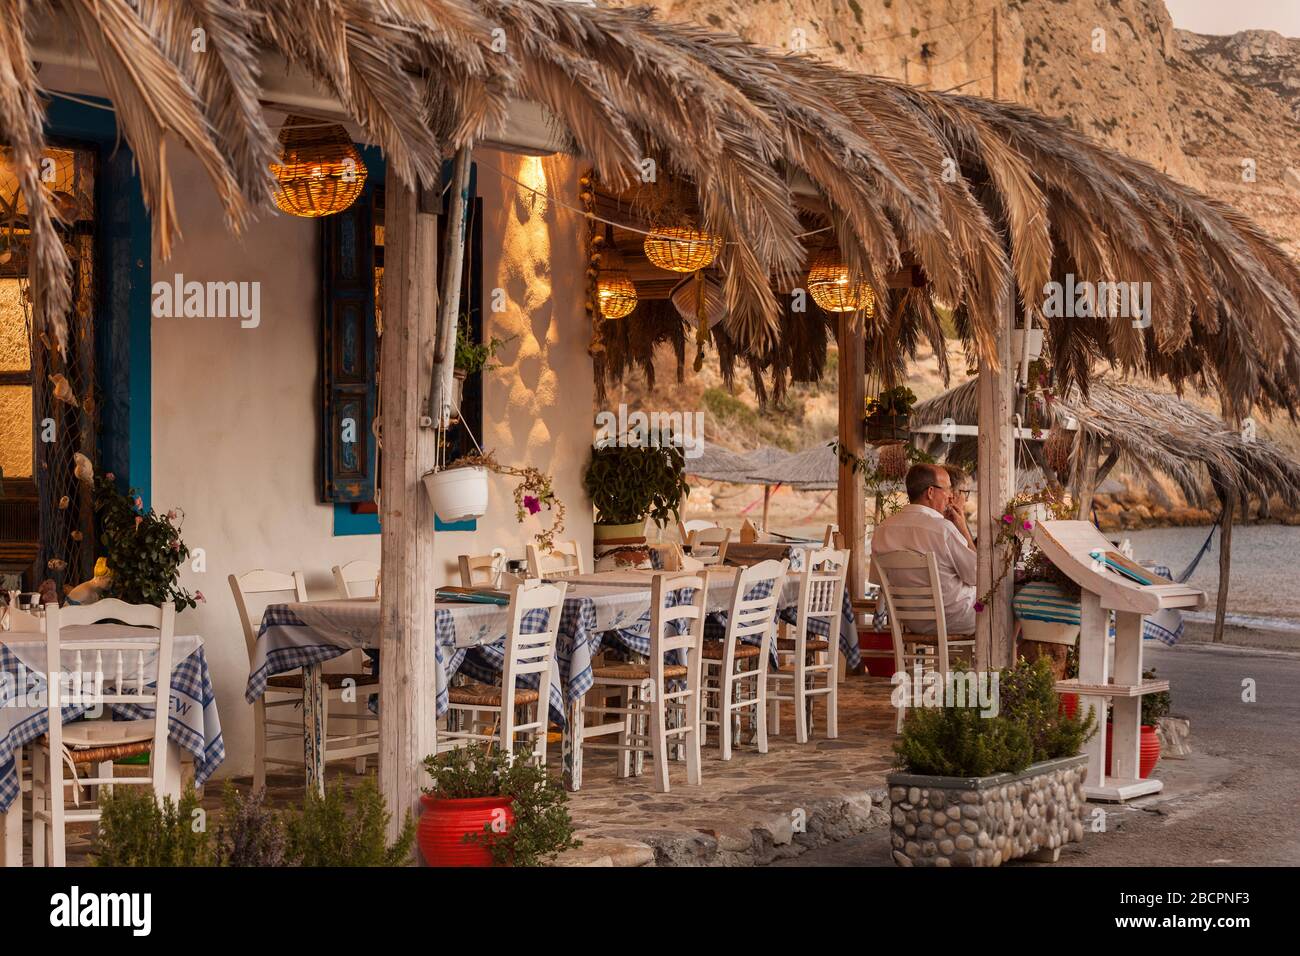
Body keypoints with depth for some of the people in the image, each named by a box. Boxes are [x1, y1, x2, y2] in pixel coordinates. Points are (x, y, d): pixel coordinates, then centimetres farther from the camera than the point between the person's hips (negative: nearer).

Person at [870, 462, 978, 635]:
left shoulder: (882, 530, -4)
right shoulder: (943, 528, -23)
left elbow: (878, 579, 8)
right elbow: (976, 575, -13)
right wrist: (963, 528, -6)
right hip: (953, 620, -7)